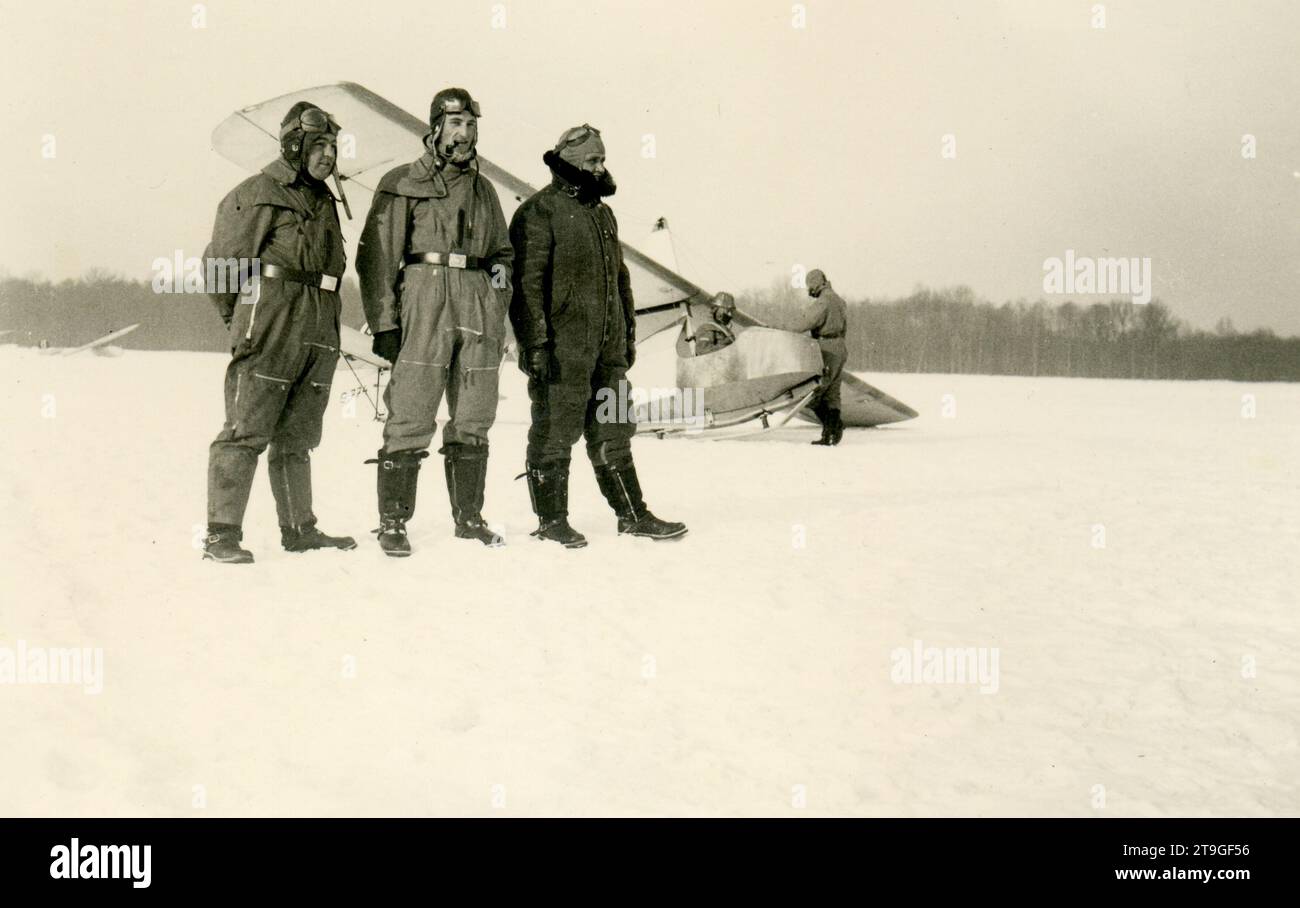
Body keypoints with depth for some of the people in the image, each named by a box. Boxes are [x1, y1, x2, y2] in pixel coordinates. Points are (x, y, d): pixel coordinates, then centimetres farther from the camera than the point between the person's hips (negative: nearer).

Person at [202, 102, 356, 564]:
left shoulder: (324, 202, 21)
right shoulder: (258, 194, -3)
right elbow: (221, 259, -4)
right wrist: (237, 316, 3)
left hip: (318, 333, 7)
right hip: (268, 330, -7)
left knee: (298, 436, 13)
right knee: (246, 431, -9)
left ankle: (299, 529, 20)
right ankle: (221, 534, -8)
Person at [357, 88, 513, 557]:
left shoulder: (484, 191, 20)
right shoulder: (402, 184, 4)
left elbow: (502, 252, 28)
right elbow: (378, 256, -1)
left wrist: (498, 310, 15)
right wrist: (384, 321, -9)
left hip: (479, 310, 5)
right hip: (424, 304, -5)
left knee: (473, 421, 8)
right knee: (410, 420, -8)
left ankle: (469, 516, 18)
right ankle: (393, 522, -1)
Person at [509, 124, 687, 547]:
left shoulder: (603, 214, 19)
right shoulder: (540, 212, -6)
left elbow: (620, 279, 25)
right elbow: (527, 281, -12)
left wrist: (628, 335, 22)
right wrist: (534, 343, -18)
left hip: (607, 349, 8)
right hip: (562, 349, -8)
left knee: (613, 433, 12)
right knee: (554, 433, 0)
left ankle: (634, 515, 18)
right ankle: (551, 519, 10)